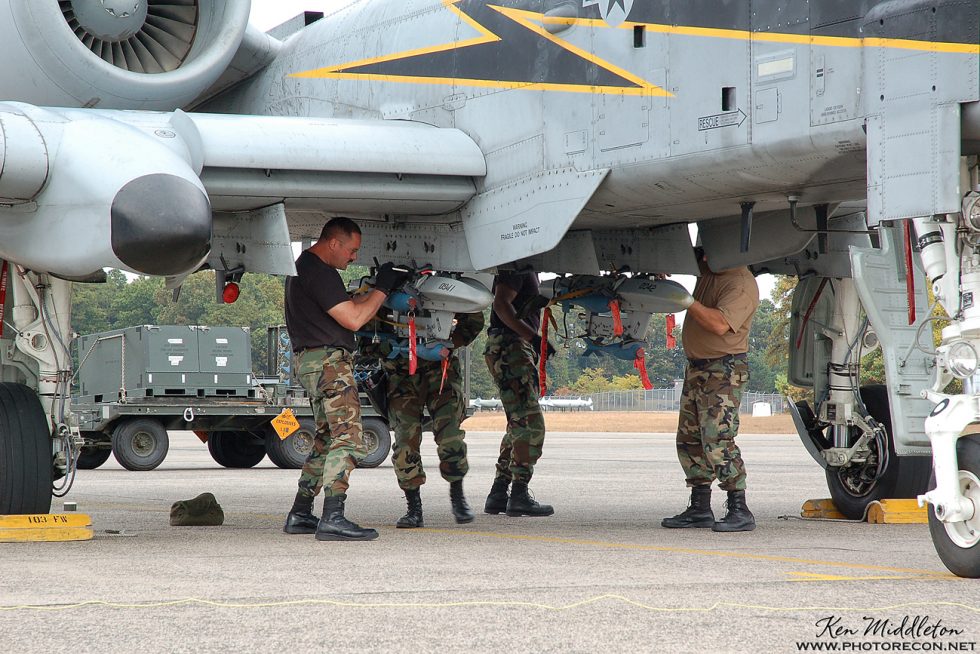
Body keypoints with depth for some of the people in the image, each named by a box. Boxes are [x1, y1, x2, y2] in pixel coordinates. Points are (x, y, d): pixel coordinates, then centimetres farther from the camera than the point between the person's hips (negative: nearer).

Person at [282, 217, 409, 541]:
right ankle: (333, 518, -25)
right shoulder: (318, 271, -14)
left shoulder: (305, 265, 20)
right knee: (347, 438, -16)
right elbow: (353, 319, -17)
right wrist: (381, 288, -6)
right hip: (328, 359, -11)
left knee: (326, 439, 16)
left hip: (313, 361, 11)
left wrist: (381, 286, 16)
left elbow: (347, 306, 25)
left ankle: (299, 515, 17)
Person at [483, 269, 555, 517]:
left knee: (519, 426, 13)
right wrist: (533, 337, -26)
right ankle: (519, 496, -13)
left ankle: (498, 495, 15)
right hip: (509, 348, -11)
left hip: (521, 348, 11)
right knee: (530, 424, -13)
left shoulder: (528, 270, 22)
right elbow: (502, 304, -20)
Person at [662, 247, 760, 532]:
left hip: (725, 372, -9)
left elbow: (720, 324, -28)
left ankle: (739, 511, -13)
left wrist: (687, 300, -26)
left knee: (718, 441, -15)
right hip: (697, 368, 9)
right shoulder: (708, 269, 9)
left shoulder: (741, 283, -17)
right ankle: (700, 509, 17)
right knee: (689, 440, 10)